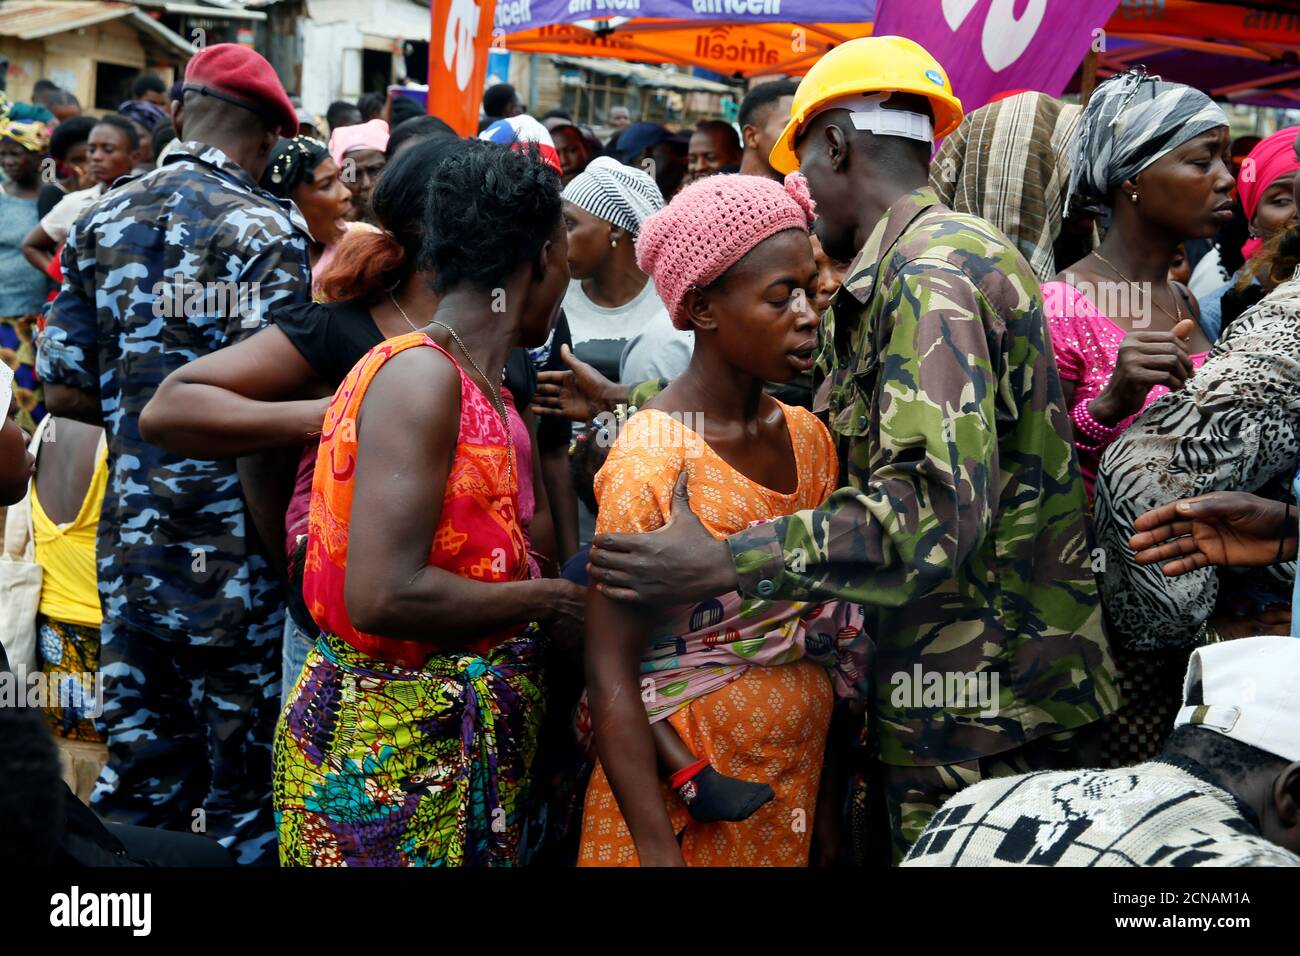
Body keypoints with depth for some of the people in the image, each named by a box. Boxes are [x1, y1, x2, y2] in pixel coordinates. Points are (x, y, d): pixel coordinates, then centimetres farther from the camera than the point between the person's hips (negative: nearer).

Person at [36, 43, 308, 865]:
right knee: (242, 752, 6)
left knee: (139, 747, 15)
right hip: (236, 539, -5)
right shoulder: (270, 228, -10)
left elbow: (66, 389, 6)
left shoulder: (103, 223, 7)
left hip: (132, 533, 5)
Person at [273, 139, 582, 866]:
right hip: (397, 749, -8)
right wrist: (543, 599, -13)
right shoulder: (422, 376, -18)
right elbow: (384, 595, -25)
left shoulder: (484, 387, 8)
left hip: (464, 741, 8)